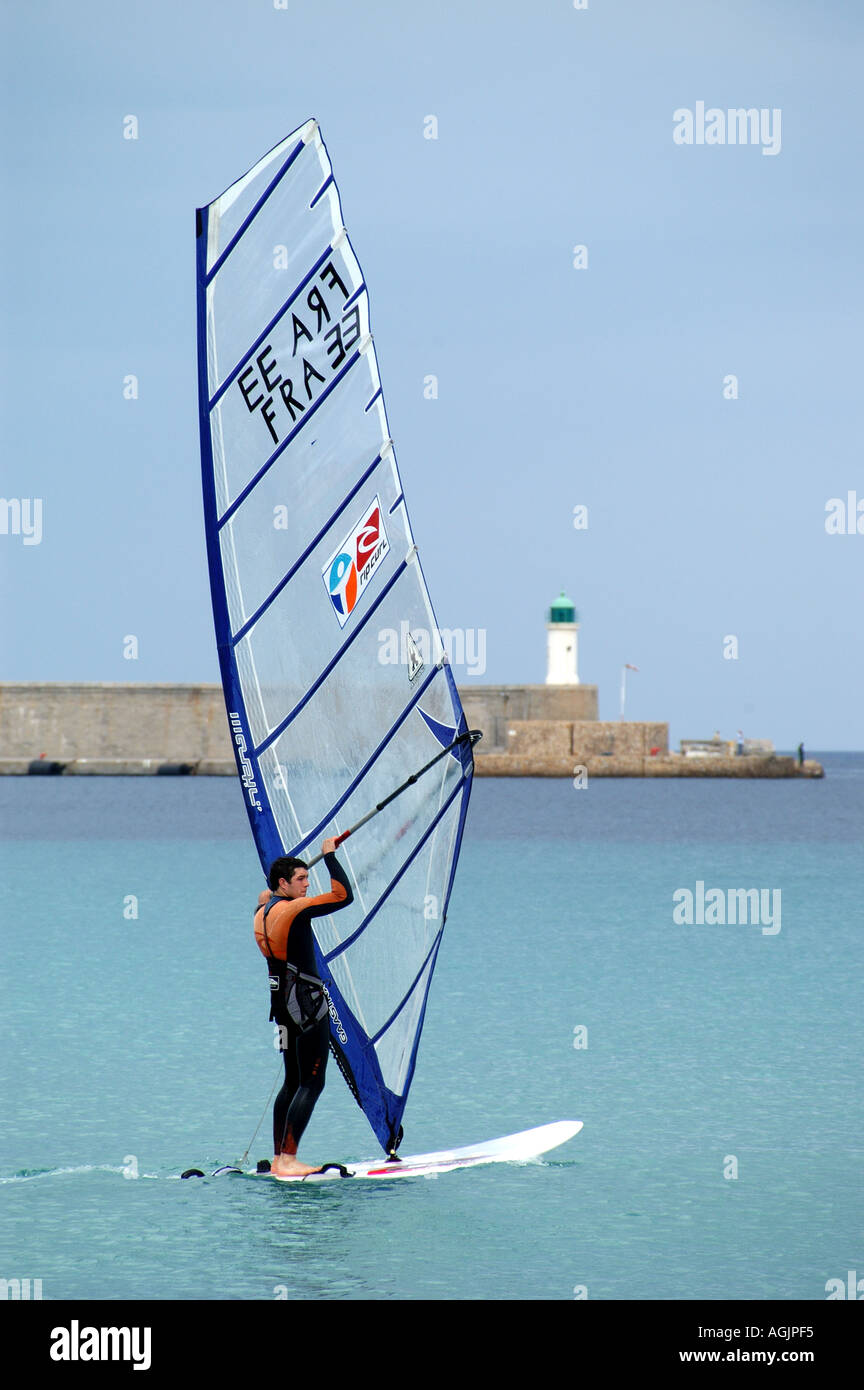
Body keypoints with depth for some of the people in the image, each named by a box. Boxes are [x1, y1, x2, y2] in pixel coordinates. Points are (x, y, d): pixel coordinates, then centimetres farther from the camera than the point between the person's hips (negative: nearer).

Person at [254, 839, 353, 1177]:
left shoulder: (263, 914, 11)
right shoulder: (293, 909, -15)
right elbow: (343, 895, -16)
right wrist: (330, 854, -6)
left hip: (280, 998, 9)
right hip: (306, 1000, -9)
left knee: (293, 1081, 15)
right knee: (312, 1083, -7)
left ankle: (279, 1159, 14)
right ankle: (288, 1161, -14)